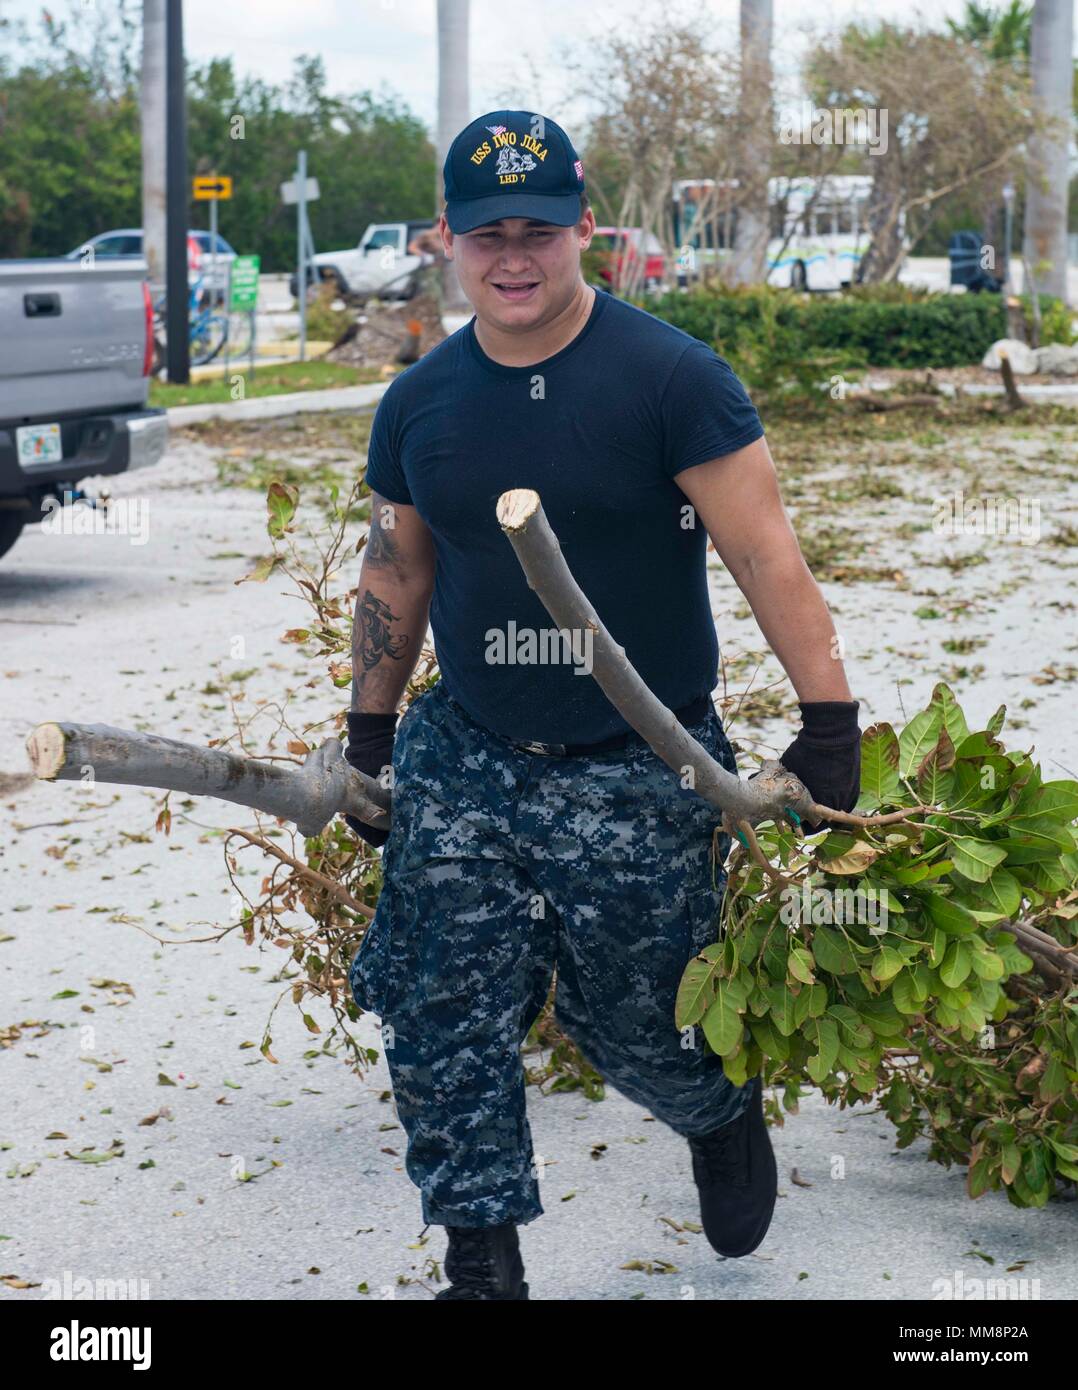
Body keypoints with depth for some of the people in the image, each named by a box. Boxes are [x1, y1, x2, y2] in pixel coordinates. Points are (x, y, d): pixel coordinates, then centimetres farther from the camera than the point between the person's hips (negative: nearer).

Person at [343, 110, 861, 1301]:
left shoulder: (671, 377, -10)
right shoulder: (418, 404, 4)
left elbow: (765, 554, -12)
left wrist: (829, 720, -14)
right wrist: (369, 733, 18)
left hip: (640, 774, -4)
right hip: (464, 761, 4)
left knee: (635, 1022, 7)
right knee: (440, 1023, 0)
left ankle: (727, 1116, 43)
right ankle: (484, 1263, 15)